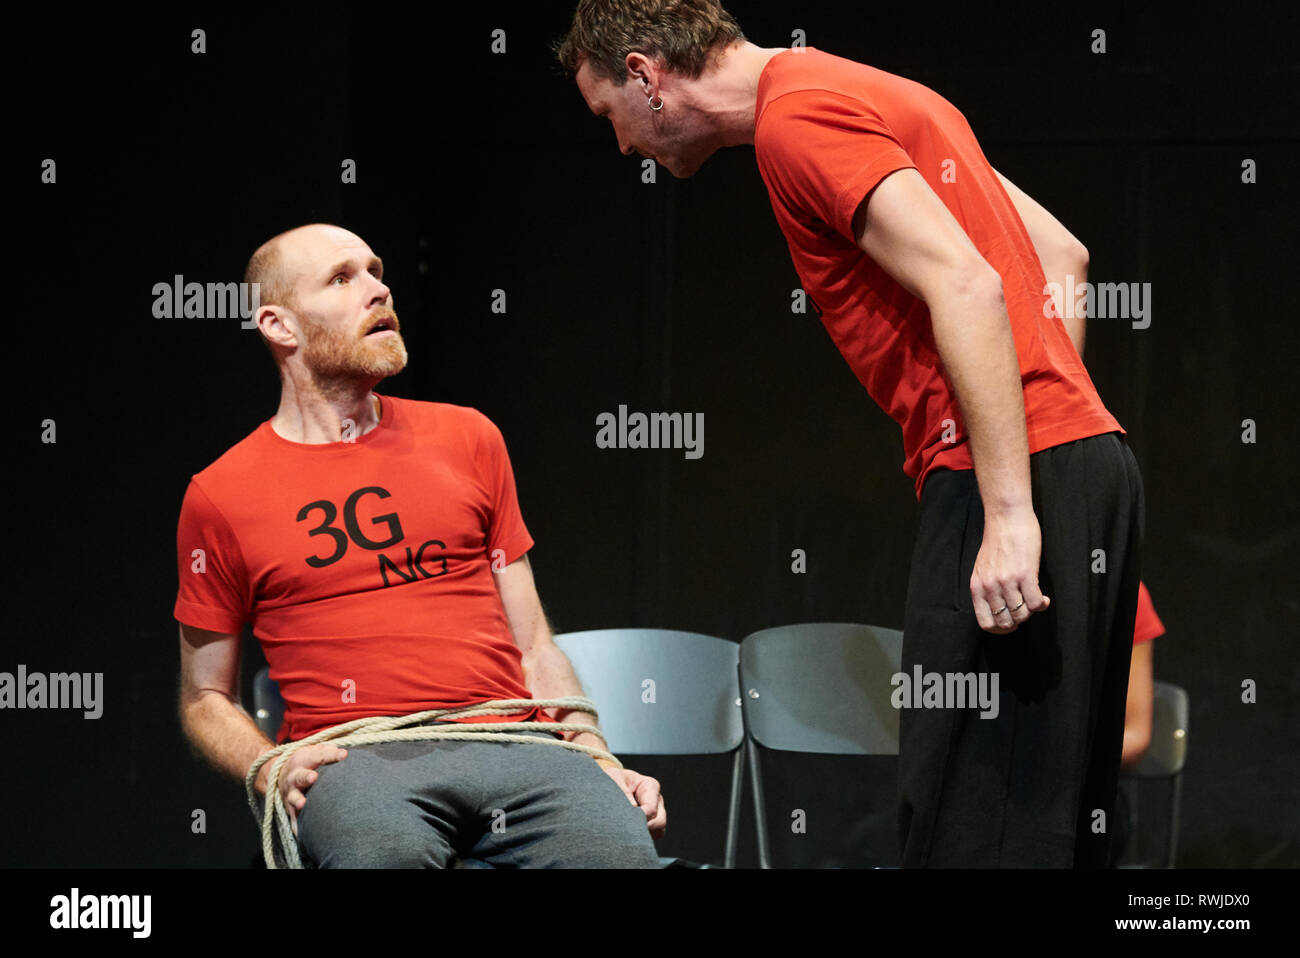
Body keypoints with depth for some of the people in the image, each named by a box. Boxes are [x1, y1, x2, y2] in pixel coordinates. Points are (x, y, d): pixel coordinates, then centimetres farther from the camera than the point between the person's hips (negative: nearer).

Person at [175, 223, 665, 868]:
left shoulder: (467, 439, 20)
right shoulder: (221, 495, 12)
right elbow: (205, 698, 18)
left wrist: (600, 765, 4)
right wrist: (272, 770, -4)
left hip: (510, 741, 2)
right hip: (357, 758, -2)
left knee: (623, 847, -31)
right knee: (382, 848, -40)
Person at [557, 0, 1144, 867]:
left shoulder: (794, 118, -8)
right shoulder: (873, 96, 23)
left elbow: (967, 284, -19)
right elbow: (1059, 255, 25)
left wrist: (1009, 510, -23)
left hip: (1018, 474, -10)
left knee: (968, 833, -13)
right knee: (1052, 823, 10)